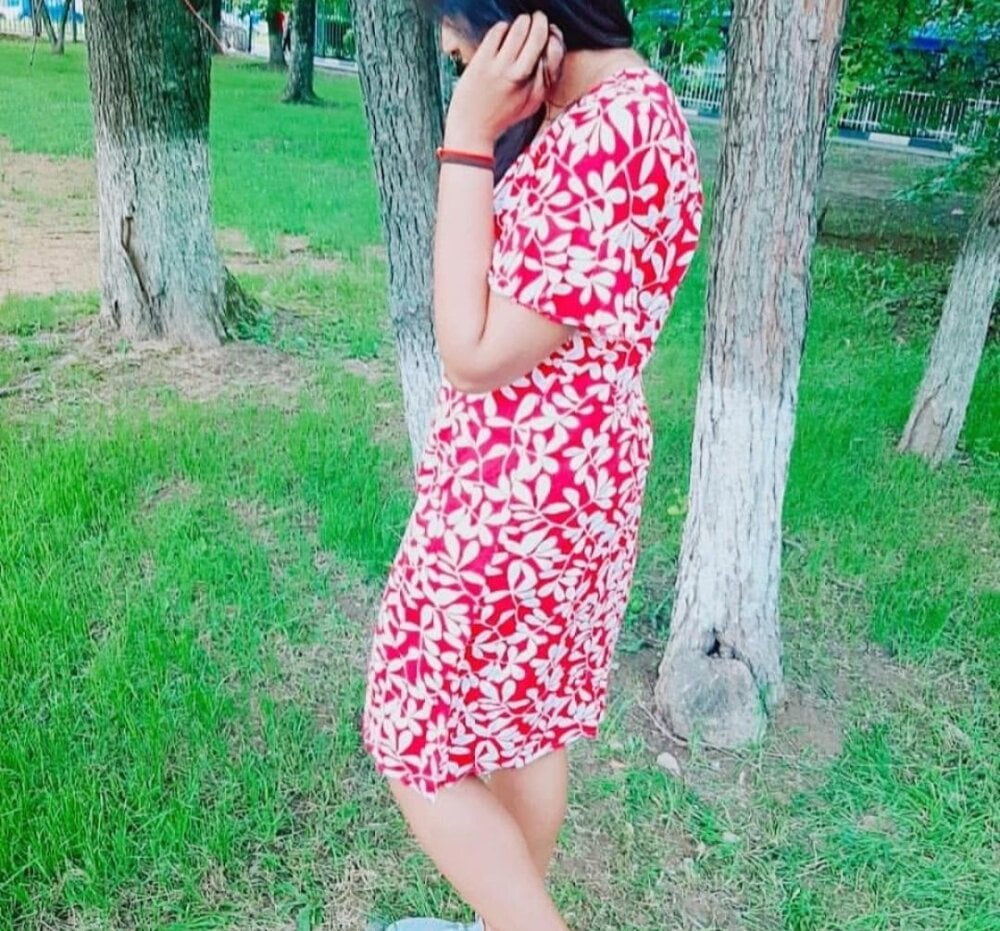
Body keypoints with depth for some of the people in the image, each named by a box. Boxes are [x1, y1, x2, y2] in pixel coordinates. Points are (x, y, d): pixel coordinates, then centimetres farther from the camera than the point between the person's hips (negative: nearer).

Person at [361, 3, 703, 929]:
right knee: (525, 724, 24)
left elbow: (475, 353, -24)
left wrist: (467, 139, -21)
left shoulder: (607, 132, -25)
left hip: (513, 494, -10)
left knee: (419, 752, 9)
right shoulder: (619, 107, 8)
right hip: (563, 473, 10)